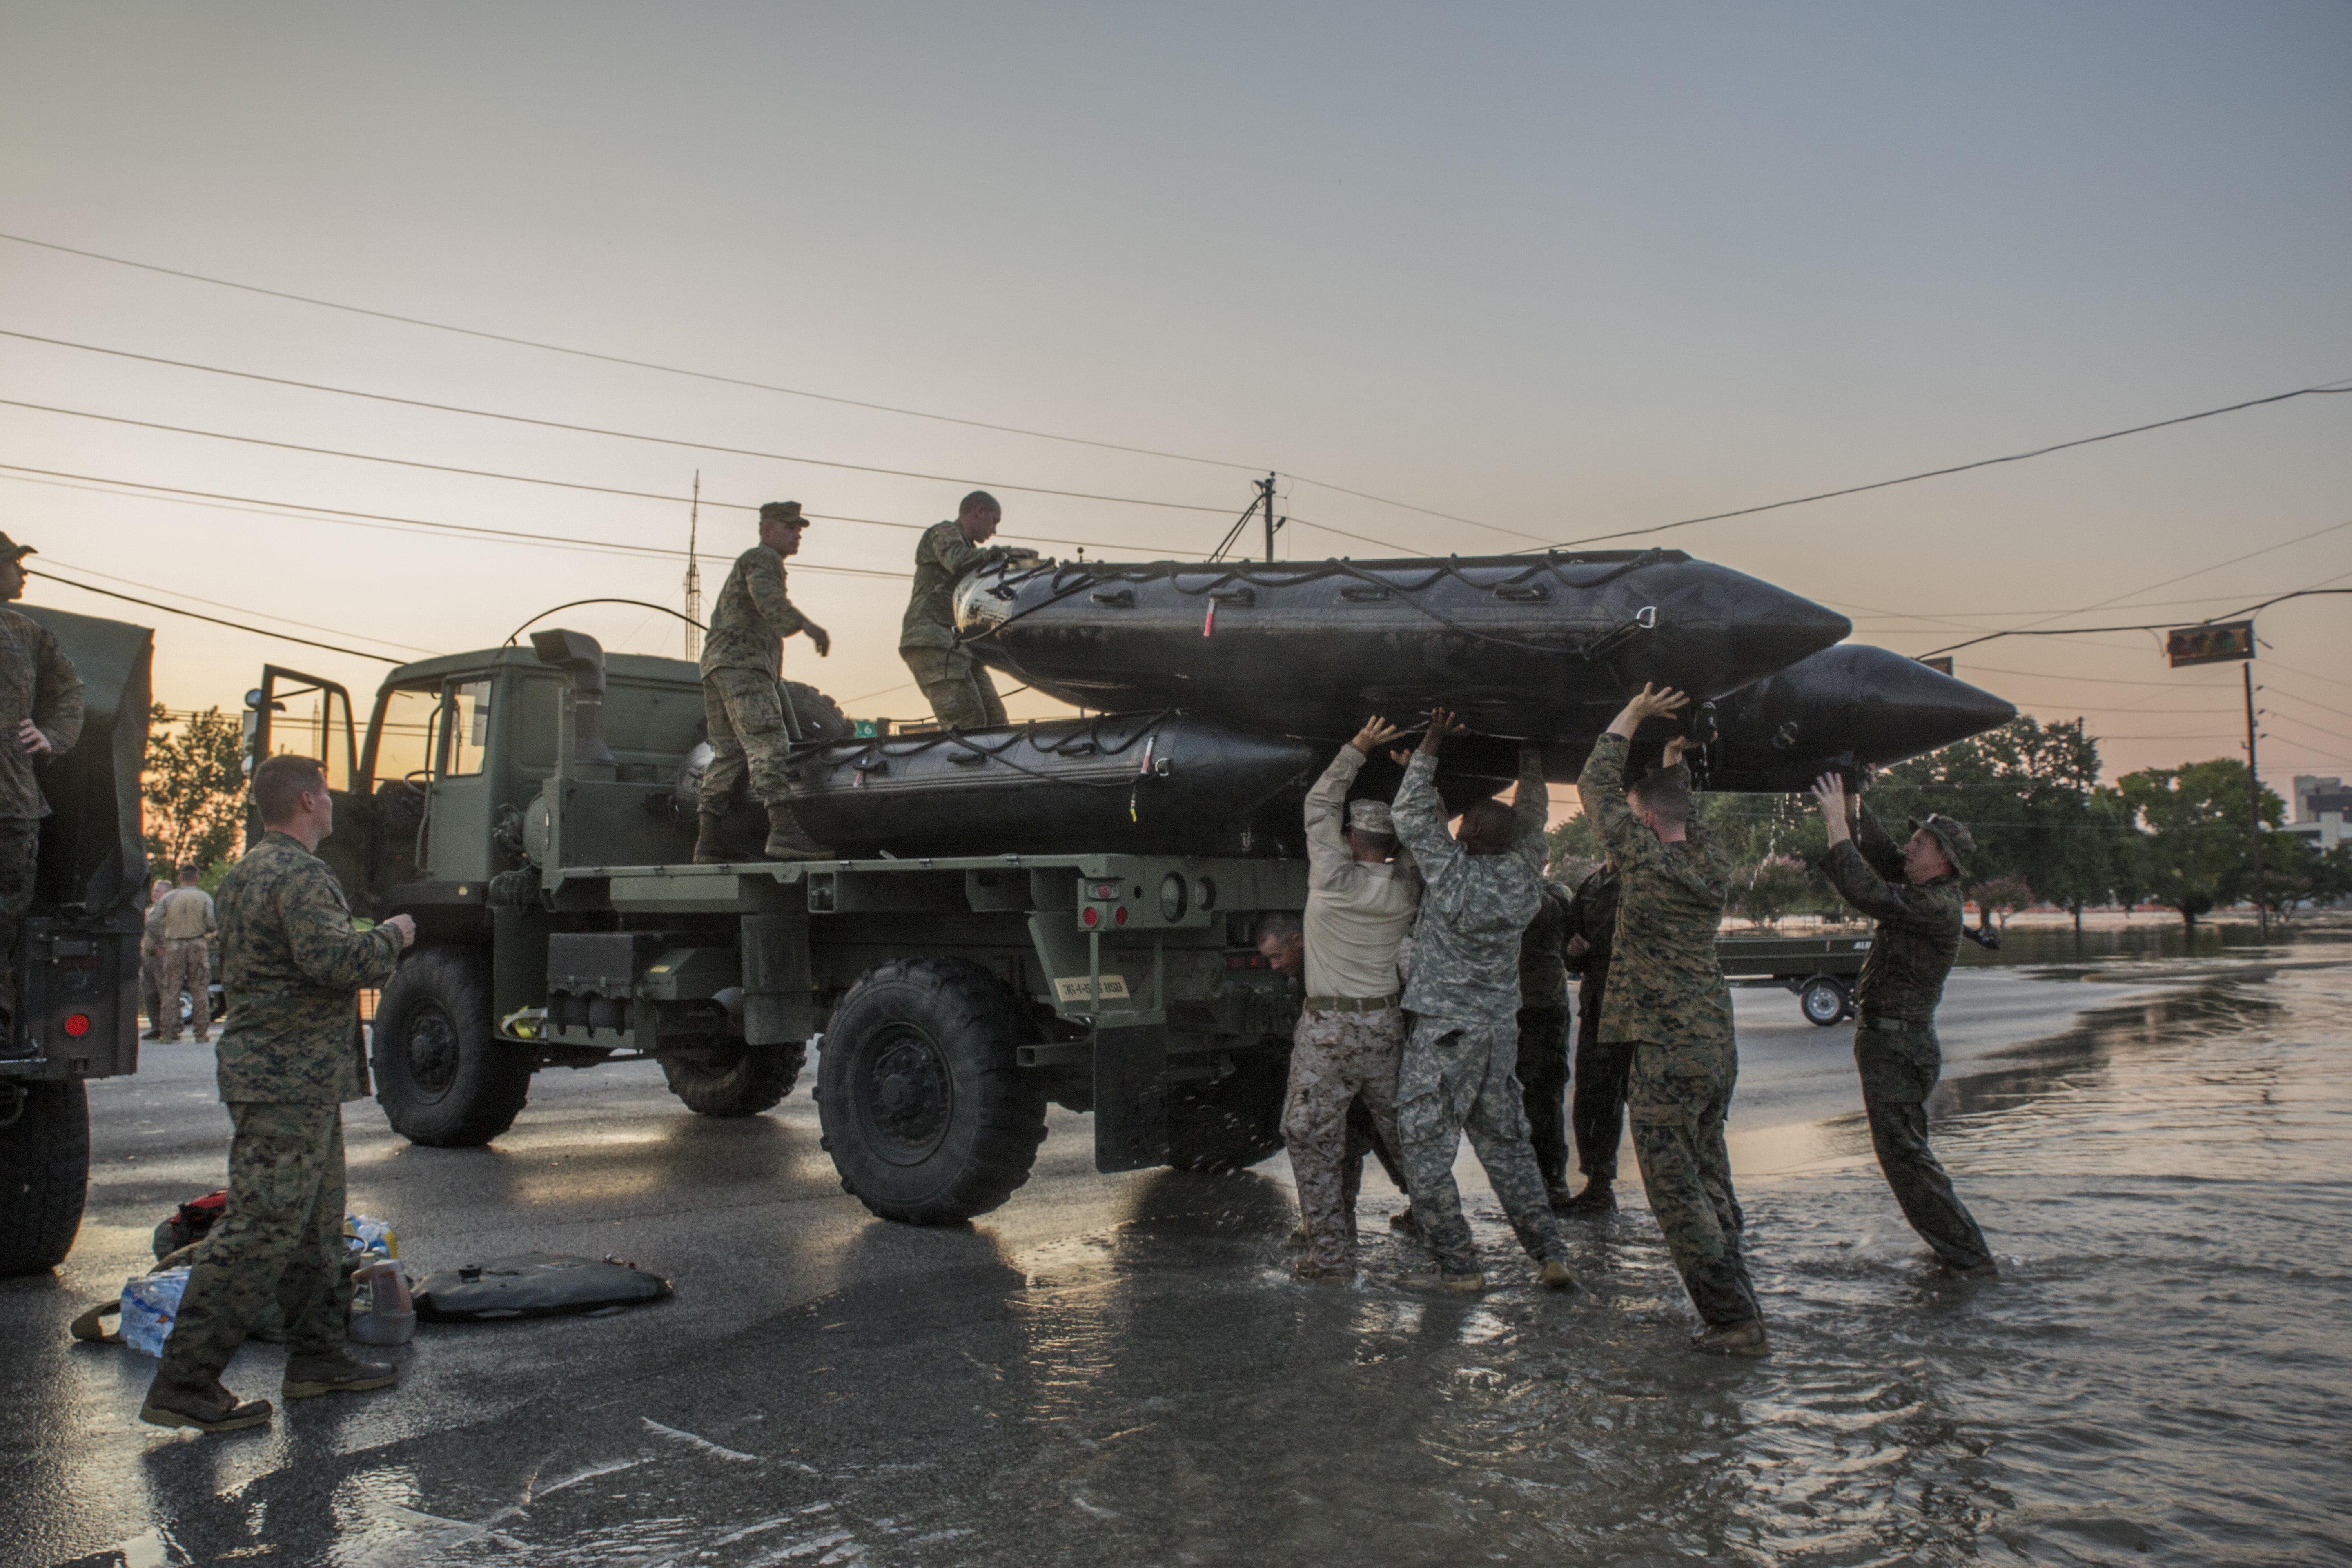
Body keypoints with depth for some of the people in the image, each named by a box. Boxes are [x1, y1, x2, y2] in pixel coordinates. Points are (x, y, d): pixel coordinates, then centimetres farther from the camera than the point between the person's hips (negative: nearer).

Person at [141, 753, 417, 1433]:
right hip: (292, 1077, -11)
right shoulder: (300, 875, -16)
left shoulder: (245, 872, 17)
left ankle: (318, 1356, 25)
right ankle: (184, 1383, -4)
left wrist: (371, 948, 21)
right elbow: (335, 958, -28)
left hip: (268, 1066, 11)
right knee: (261, 1228, -8)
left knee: (315, 1222, 17)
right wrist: (391, 937, -9)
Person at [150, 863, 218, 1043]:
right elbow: (213, 924, -8)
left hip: (174, 947, 0)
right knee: (200, 991, 4)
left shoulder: (168, 898, 1)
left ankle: (167, 1033, 1)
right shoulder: (205, 898, 0)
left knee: (170, 990, 4)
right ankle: (202, 1033, 3)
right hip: (198, 946, 0)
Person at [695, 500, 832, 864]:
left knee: (728, 755, 7)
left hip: (718, 668, 10)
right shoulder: (762, 558, 1)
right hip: (742, 664, -10)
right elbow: (768, 599, -21)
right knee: (769, 743, -21)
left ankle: (708, 841, 2)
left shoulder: (743, 568, 33)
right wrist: (806, 624, -35)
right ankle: (784, 830, -34)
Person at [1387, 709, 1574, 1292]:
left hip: (1444, 1033, -6)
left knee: (1428, 1151, 2)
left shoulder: (1455, 875, -16)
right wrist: (1531, 761, 21)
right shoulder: (1525, 877, -2)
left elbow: (1412, 818, -7)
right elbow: (1532, 822, 17)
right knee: (1507, 1146, 15)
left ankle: (1459, 1266, 3)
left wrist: (1431, 745, -4)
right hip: (1501, 1030, 6)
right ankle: (1551, 1255, 12)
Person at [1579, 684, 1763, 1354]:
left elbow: (1595, 789, -4)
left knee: (1679, 1193, -1)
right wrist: (1674, 767, 32)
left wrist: (1631, 717, 3)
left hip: (1668, 1054, -8)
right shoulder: (1713, 864, 4)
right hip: (1718, 1046, 8)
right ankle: (1737, 1313, 23)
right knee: (1711, 1185, 17)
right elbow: (1684, 818, 29)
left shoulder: (1649, 864, -15)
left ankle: (1734, 1319, -1)